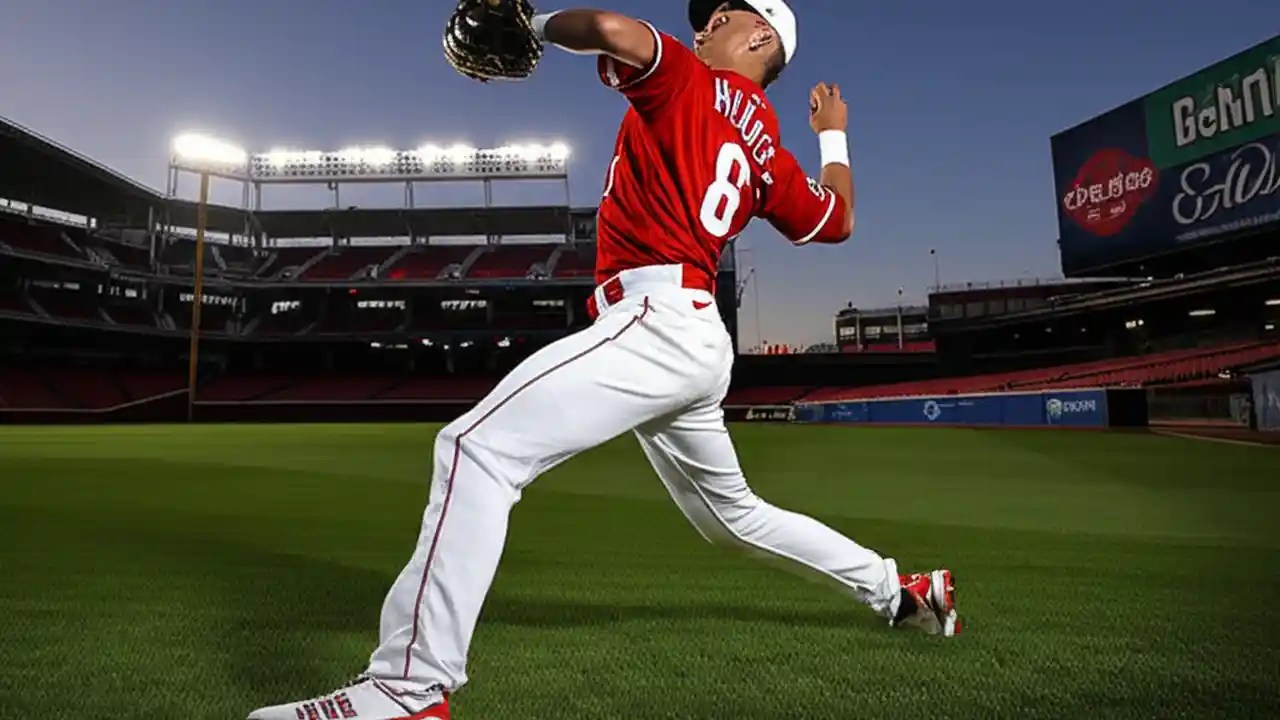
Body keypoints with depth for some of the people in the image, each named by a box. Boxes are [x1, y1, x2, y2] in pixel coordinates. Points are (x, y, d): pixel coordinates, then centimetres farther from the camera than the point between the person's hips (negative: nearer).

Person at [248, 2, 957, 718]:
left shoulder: (688, 78, 5)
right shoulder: (766, 146, 24)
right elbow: (837, 222, 32)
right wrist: (834, 135, 48)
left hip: (655, 320, -9)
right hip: (699, 343, 9)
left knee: (478, 446, -17)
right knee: (734, 513, 24)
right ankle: (901, 591, 40)